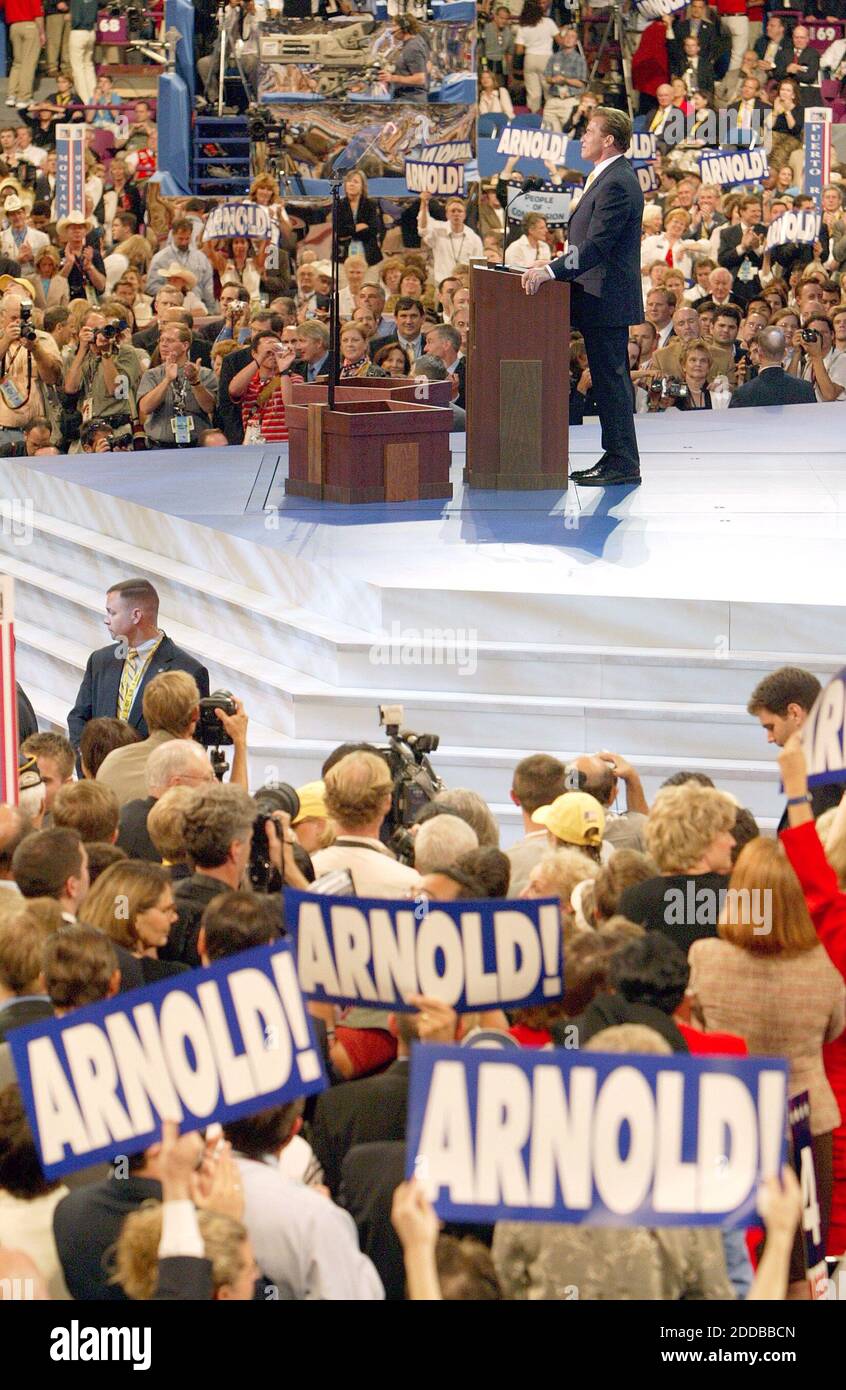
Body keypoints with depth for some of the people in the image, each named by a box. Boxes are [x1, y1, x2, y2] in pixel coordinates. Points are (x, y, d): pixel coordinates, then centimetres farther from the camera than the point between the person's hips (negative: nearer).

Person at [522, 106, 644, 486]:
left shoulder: (617, 184, -19)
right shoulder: (609, 178, 16)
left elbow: (596, 246, -25)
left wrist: (551, 271, -28)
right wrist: (554, 266, 14)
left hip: (607, 298, -11)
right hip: (601, 297, 11)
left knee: (611, 378, -7)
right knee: (608, 379, 14)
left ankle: (623, 463, -3)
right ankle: (616, 457, 19)